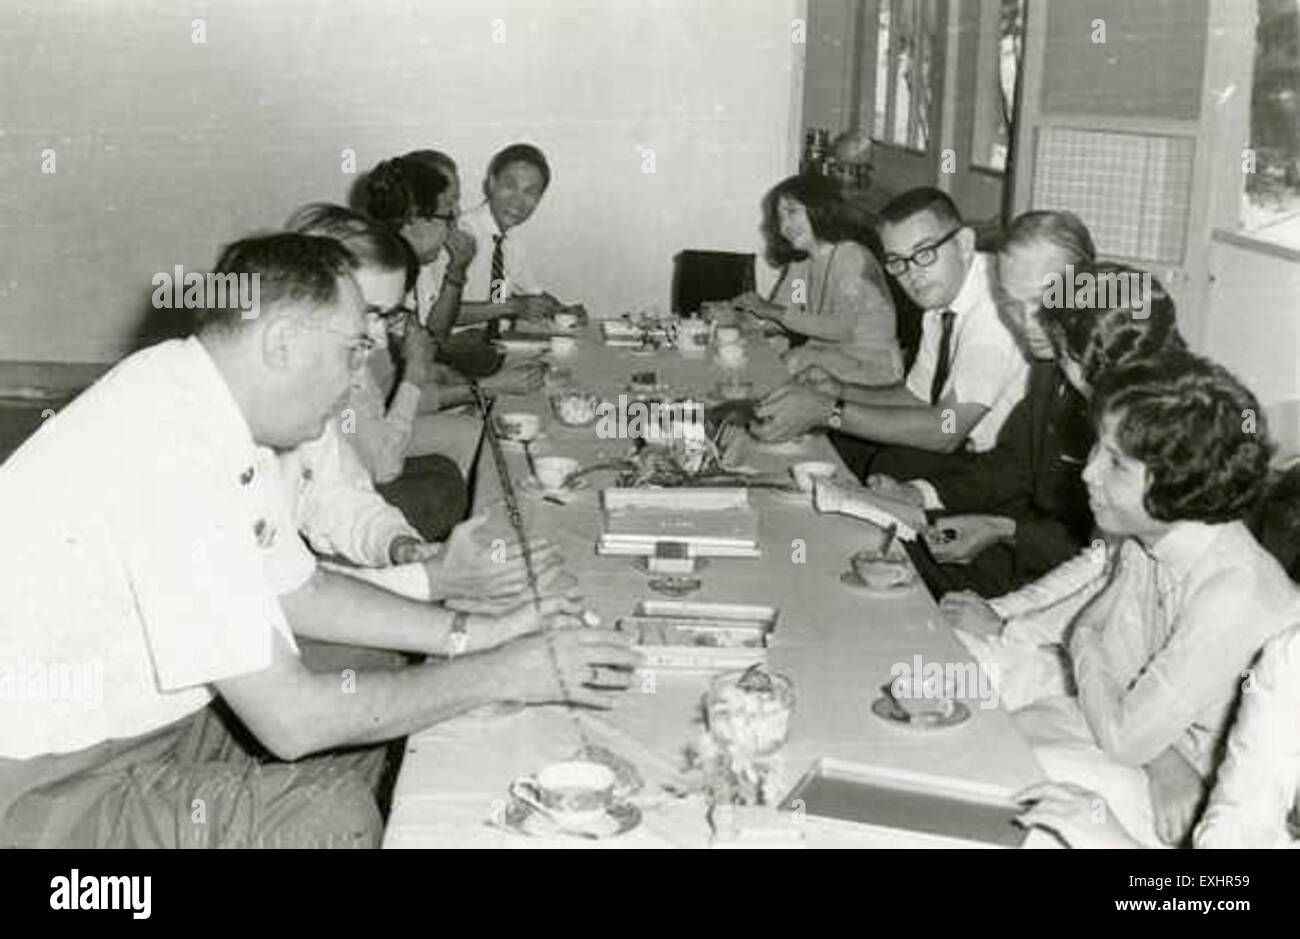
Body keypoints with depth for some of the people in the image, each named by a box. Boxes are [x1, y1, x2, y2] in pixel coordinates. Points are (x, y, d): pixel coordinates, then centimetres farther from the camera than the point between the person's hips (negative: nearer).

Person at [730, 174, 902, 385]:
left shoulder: (853, 257, -15)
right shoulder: (799, 264, 9)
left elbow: (841, 329, -25)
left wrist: (773, 312, -24)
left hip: (873, 366, -6)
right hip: (825, 356, 6)